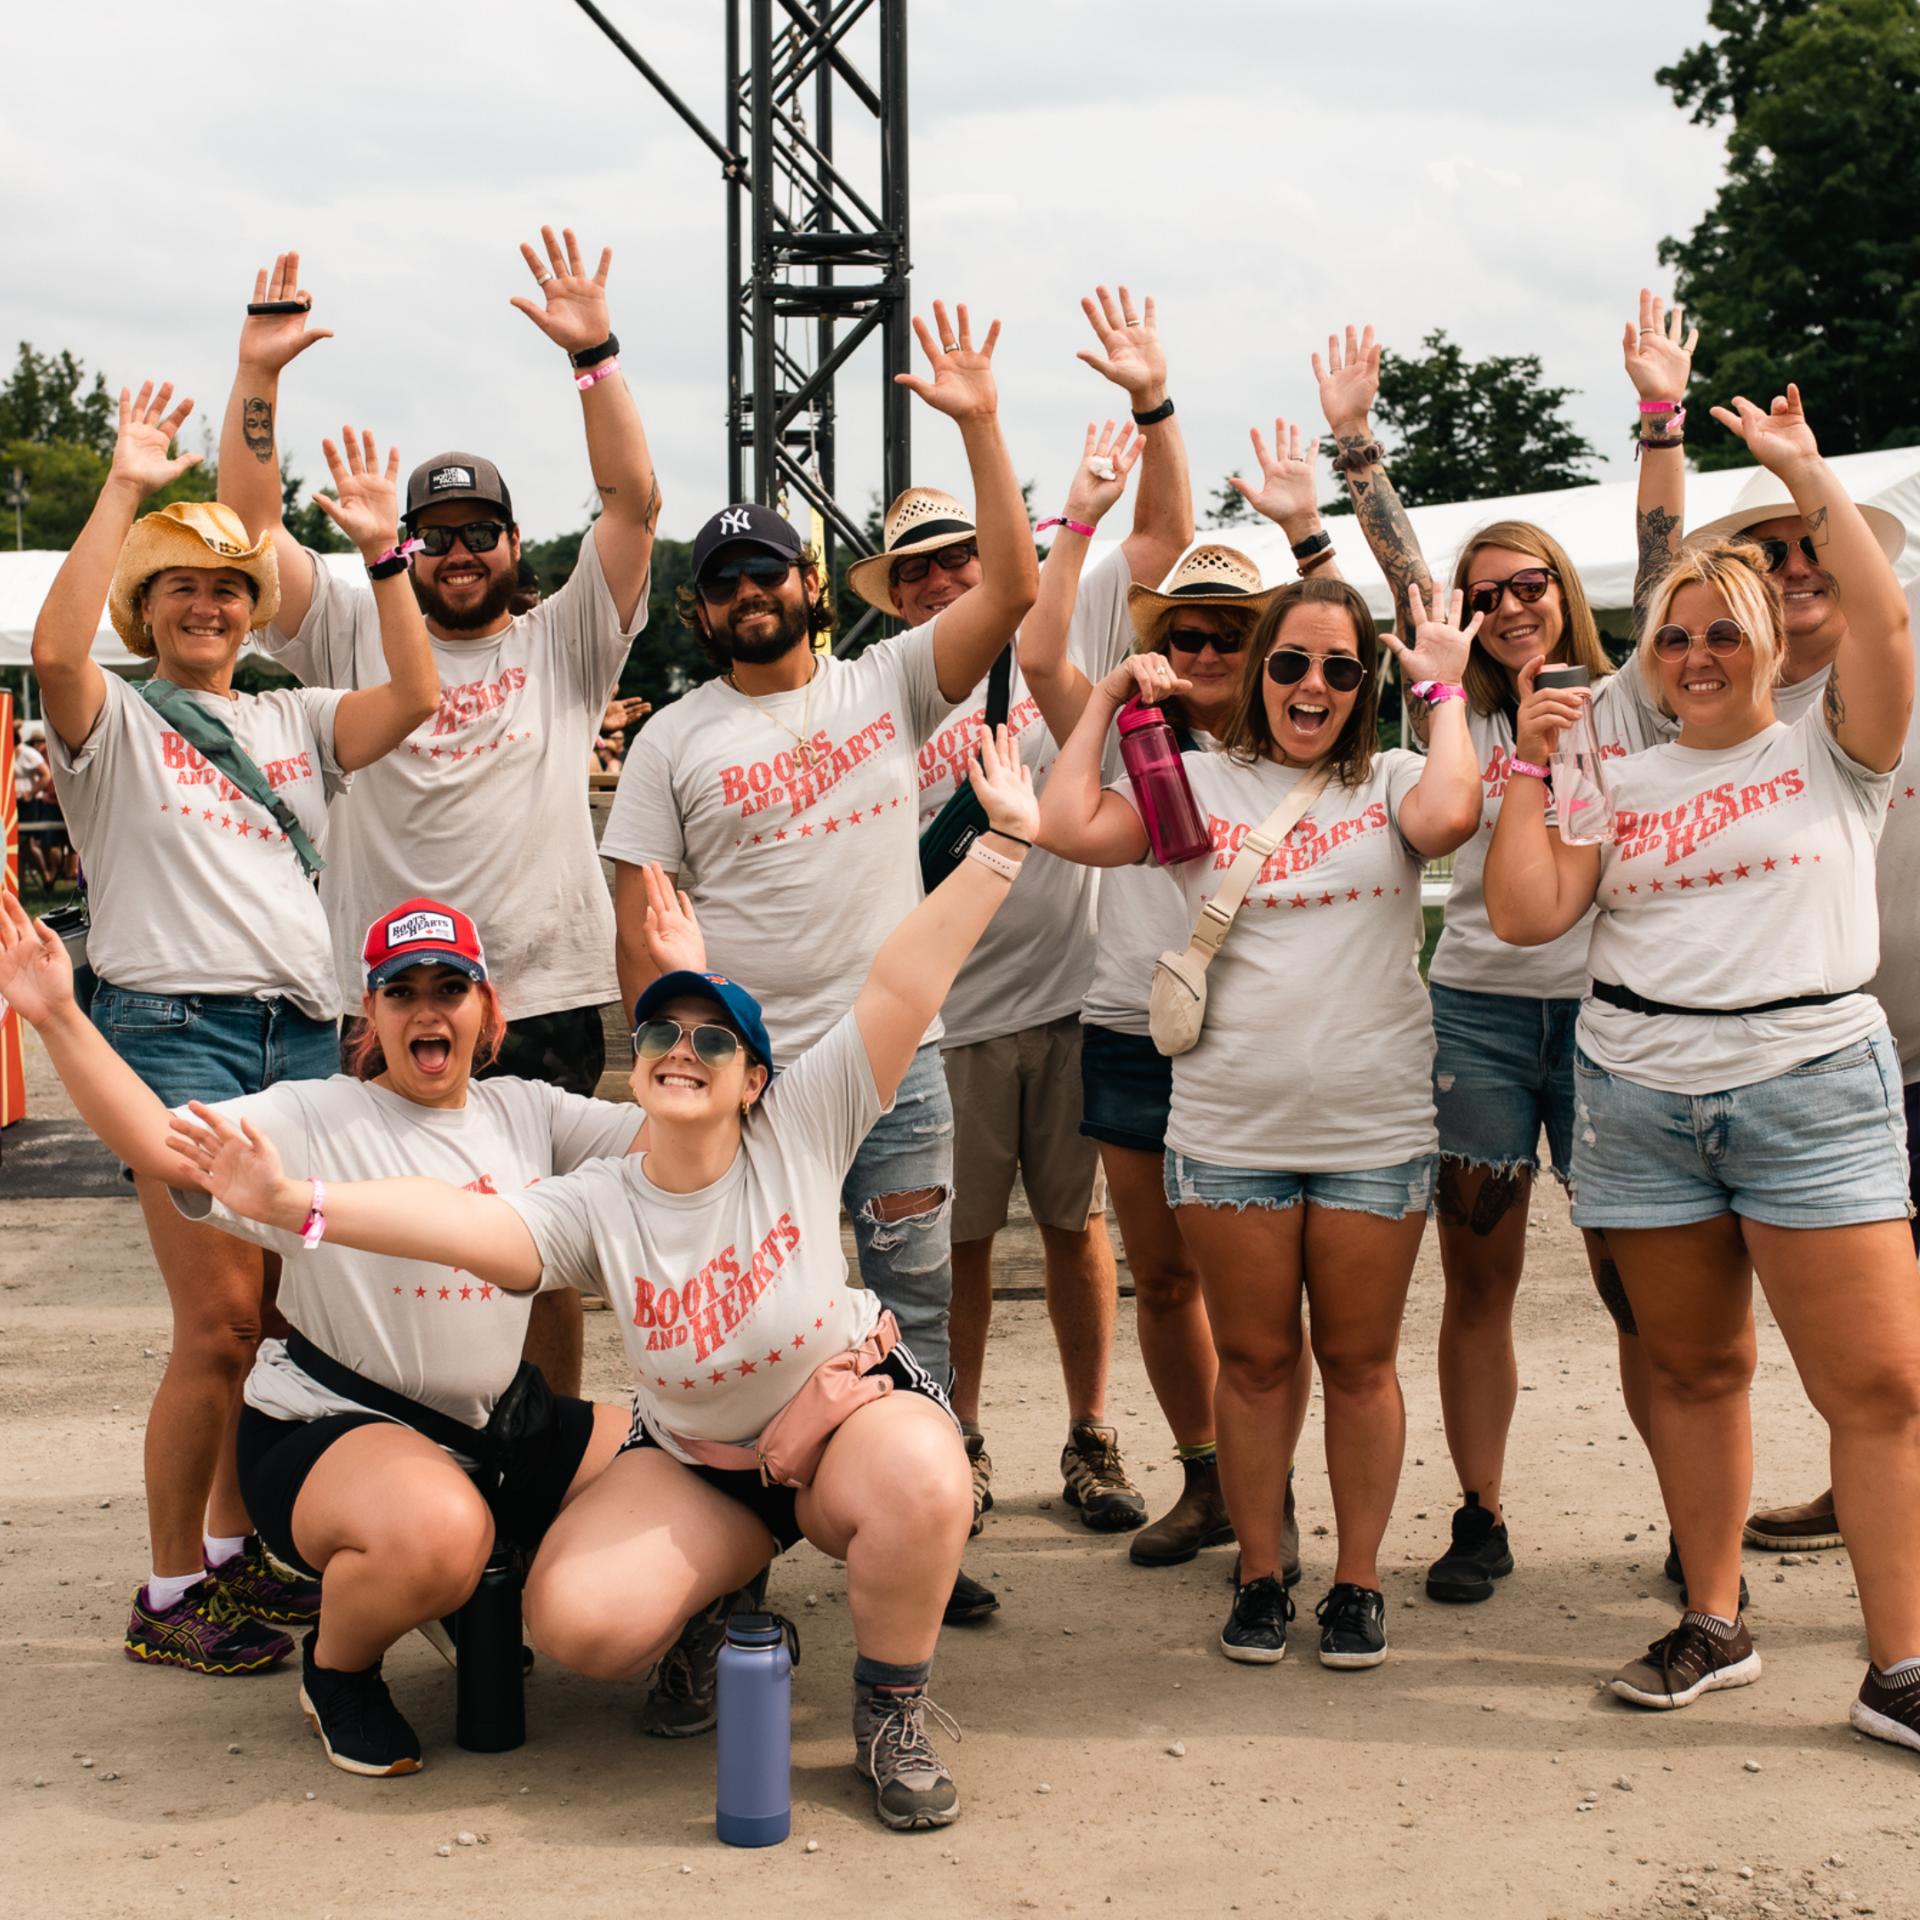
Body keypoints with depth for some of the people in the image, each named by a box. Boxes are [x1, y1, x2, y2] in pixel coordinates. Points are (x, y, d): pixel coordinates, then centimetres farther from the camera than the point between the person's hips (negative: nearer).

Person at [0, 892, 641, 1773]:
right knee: (435, 1531, -39)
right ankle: (336, 1665, -3)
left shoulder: (528, 1113, 9)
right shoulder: (314, 1119, -7)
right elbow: (161, 1144, -21)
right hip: (327, 1430, -6)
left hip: (494, 1428, 6)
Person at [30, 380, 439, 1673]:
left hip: (303, 1032, 5)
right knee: (220, 1322, -10)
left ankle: (236, 1547, 23)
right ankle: (171, 1596, 1)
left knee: (286, 1317, 7)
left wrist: (381, 552, -3)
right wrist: (124, 488, -17)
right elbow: (55, 647, -17)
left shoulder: (294, 722, 20)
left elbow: (413, 697, 4)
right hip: (175, 1028, -5)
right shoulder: (116, 723, 5)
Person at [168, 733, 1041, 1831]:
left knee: (922, 1484, -38)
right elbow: (460, 1222, -27)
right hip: (695, 1461, 2)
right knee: (578, 1619, -21)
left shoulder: (801, 1134, -14)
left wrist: (1003, 844, -27)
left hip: (855, 1407, -2)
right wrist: (293, 1202, -41)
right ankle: (726, 1597, 16)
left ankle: (894, 1708, -9)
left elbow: (906, 988, -21)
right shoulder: (597, 1208, -11)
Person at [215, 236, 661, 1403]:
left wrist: (594, 355, -10)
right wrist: (259, 376, -4)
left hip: (546, 1008, -1)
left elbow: (636, 501, -2)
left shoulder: (563, 646, 9)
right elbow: (249, 524, 5)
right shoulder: (357, 642, 12)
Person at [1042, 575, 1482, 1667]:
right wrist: (1110, 698, 1)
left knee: (1359, 1361, 9)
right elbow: (1070, 829, -5)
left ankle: (1359, 1579, 23)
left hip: (1377, 1129, -1)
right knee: (1254, 1359, 11)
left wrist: (1447, 686, -8)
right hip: (1230, 1127, 1)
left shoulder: (1391, 782, 3)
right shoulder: (1202, 786, 6)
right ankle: (1260, 1574, 25)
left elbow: (1451, 816, -20)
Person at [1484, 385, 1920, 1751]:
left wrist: (1805, 473, -8)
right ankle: (1715, 1624, 22)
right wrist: (1531, 765, 1)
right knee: (1693, 1368, 10)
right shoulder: (1621, 781, 13)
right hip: (1641, 1095, 3)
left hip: (1811, 1085, -3)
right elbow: (1525, 912, 4)